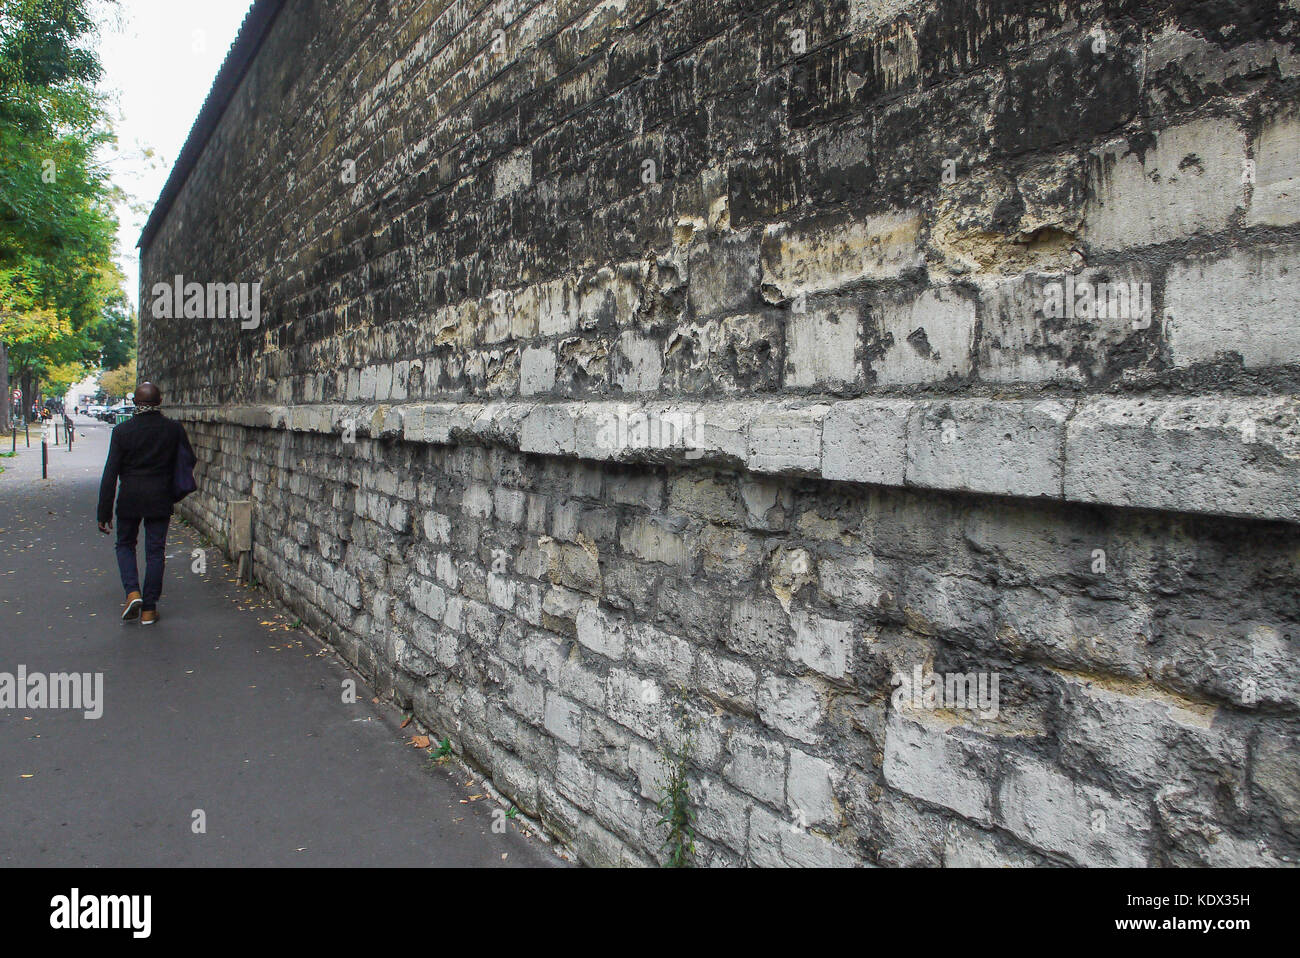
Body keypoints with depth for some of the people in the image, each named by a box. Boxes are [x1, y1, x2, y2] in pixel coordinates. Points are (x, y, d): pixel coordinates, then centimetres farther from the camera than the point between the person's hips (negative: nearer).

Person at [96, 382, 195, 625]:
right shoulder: (174, 429, -6)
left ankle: (132, 592, 1)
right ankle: (149, 609, 11)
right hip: (160, 499, 1)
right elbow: (189, 460, 4)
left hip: (129, 499, -1)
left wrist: (104, 513, -3)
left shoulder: (122, 431, -8)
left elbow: (110, 475, -7)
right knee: (155, 551, 8)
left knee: (125, 545, 20)